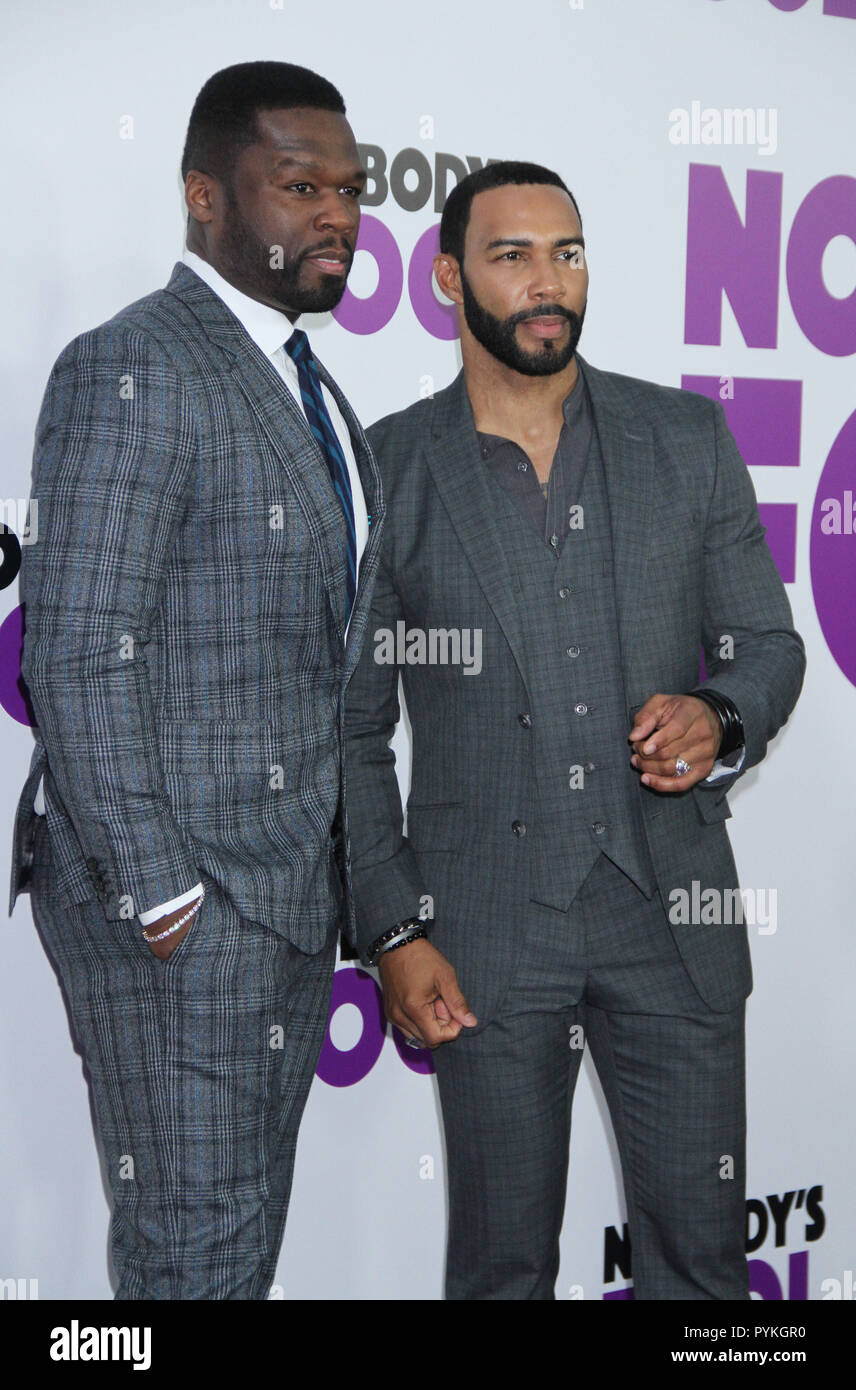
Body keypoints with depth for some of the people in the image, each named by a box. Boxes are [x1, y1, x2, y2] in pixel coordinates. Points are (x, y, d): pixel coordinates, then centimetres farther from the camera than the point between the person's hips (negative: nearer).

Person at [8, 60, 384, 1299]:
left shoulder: (308, 387, 16)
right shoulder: (131, 372, -13)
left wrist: (338, 868, 13)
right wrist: (157, 891, -19)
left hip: (294, 889, 9)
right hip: (181, 899, -9)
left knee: (247, 1232, 17)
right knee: (195, 1252, 0)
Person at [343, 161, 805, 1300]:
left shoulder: (687, 438, 6)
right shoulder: (388, 468, 0)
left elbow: (767, 641, 11)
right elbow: (352, 727, 2)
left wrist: (719, 718, -12)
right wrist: (393, 932, -4)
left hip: (673, 908, 2)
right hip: (486, 929, -1)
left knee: (703, 1251, 10)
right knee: (501, 1263, 11)